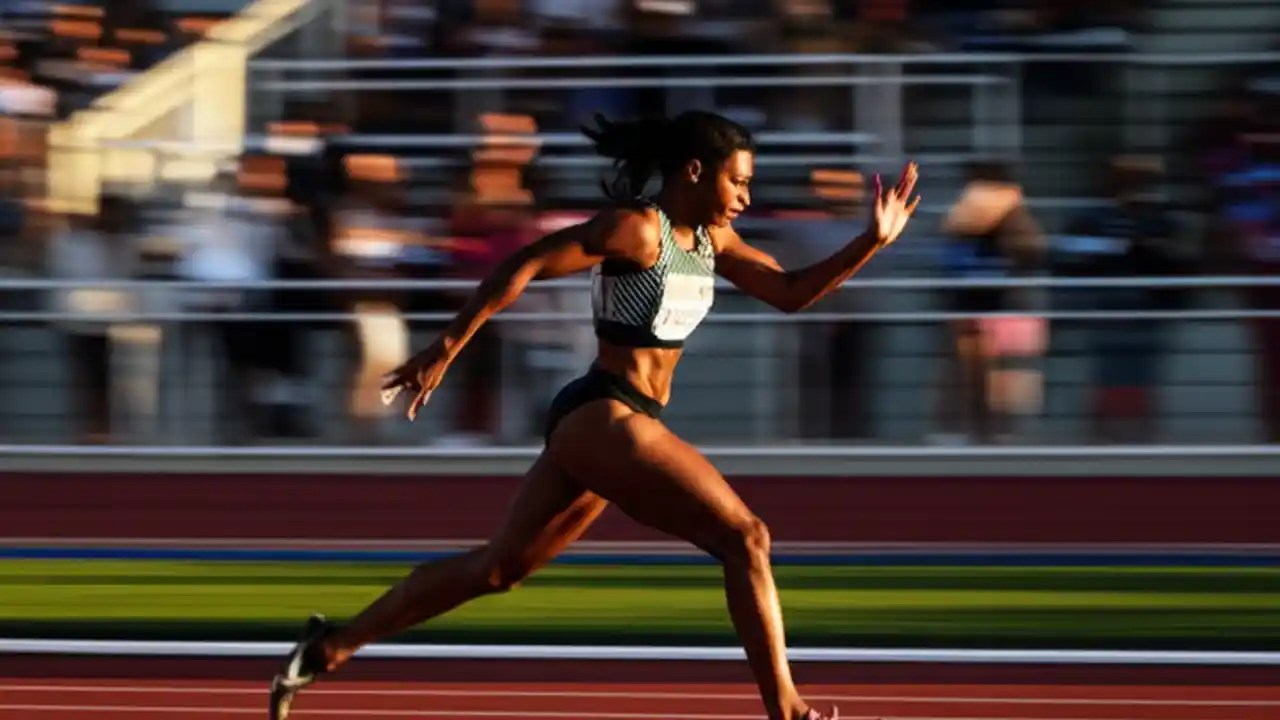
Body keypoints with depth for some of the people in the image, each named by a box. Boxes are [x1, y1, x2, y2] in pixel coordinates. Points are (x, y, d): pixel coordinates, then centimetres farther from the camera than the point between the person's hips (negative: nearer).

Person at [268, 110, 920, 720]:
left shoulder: (711, 239, 12)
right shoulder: (636, 230, -14)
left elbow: (792, 292, 14)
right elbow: (523, 266, -15)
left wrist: (874, 241, 1)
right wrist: (447, 348, -17)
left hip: (595, 425, 10)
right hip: (603, 417, -10)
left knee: (497, 567, 14)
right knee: (745, 539, -11)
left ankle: (332, 646, 19)